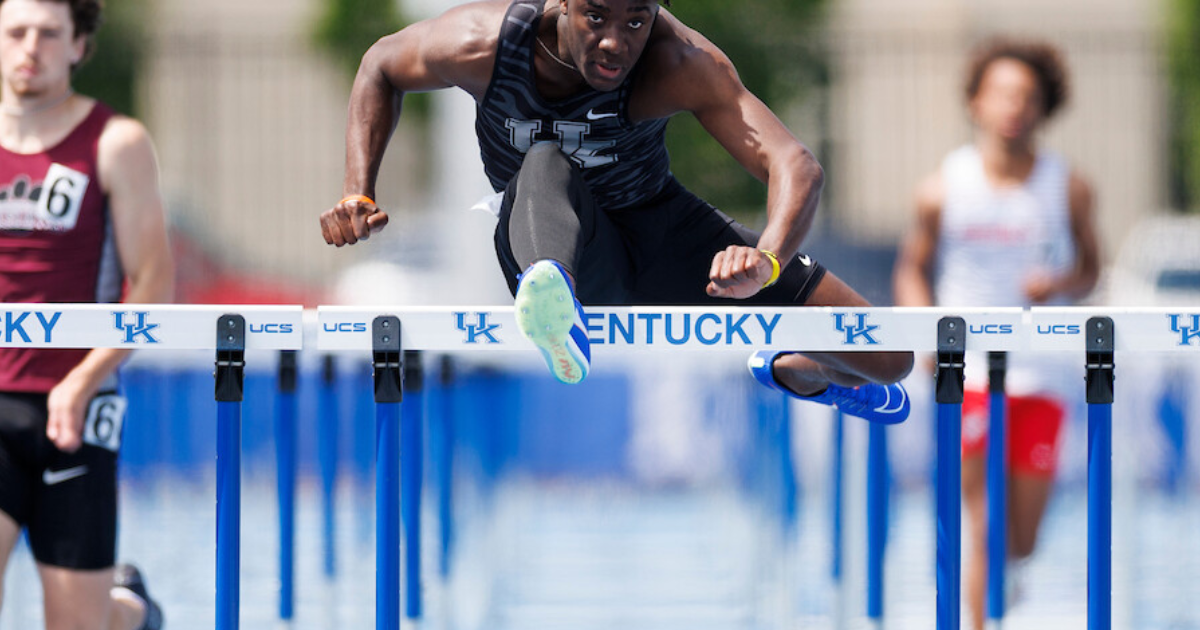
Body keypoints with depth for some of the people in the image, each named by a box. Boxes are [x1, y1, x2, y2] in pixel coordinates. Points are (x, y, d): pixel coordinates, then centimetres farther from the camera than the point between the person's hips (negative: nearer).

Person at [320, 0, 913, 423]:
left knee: (887, 360, -3)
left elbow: (797, 166, -40)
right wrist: (358, 194, -13)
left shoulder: (679, 63, -31)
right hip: (552, 239, -1)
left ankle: (786, 373, 37)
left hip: (658, 229, 1)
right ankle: (559, 314, -72)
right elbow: (381, 65, -2)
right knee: (544, 166, -39)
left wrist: (767, 260, -61)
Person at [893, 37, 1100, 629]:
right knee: (983, 527, -12)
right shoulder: (943, 187, -2)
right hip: (966, 374, -2)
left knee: (1022, 539, 6)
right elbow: (912, 270, 9)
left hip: (1039, 376, 2)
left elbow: (1089, 269, 12)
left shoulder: (1068, 188, 1)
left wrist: (1059, 284, -11)